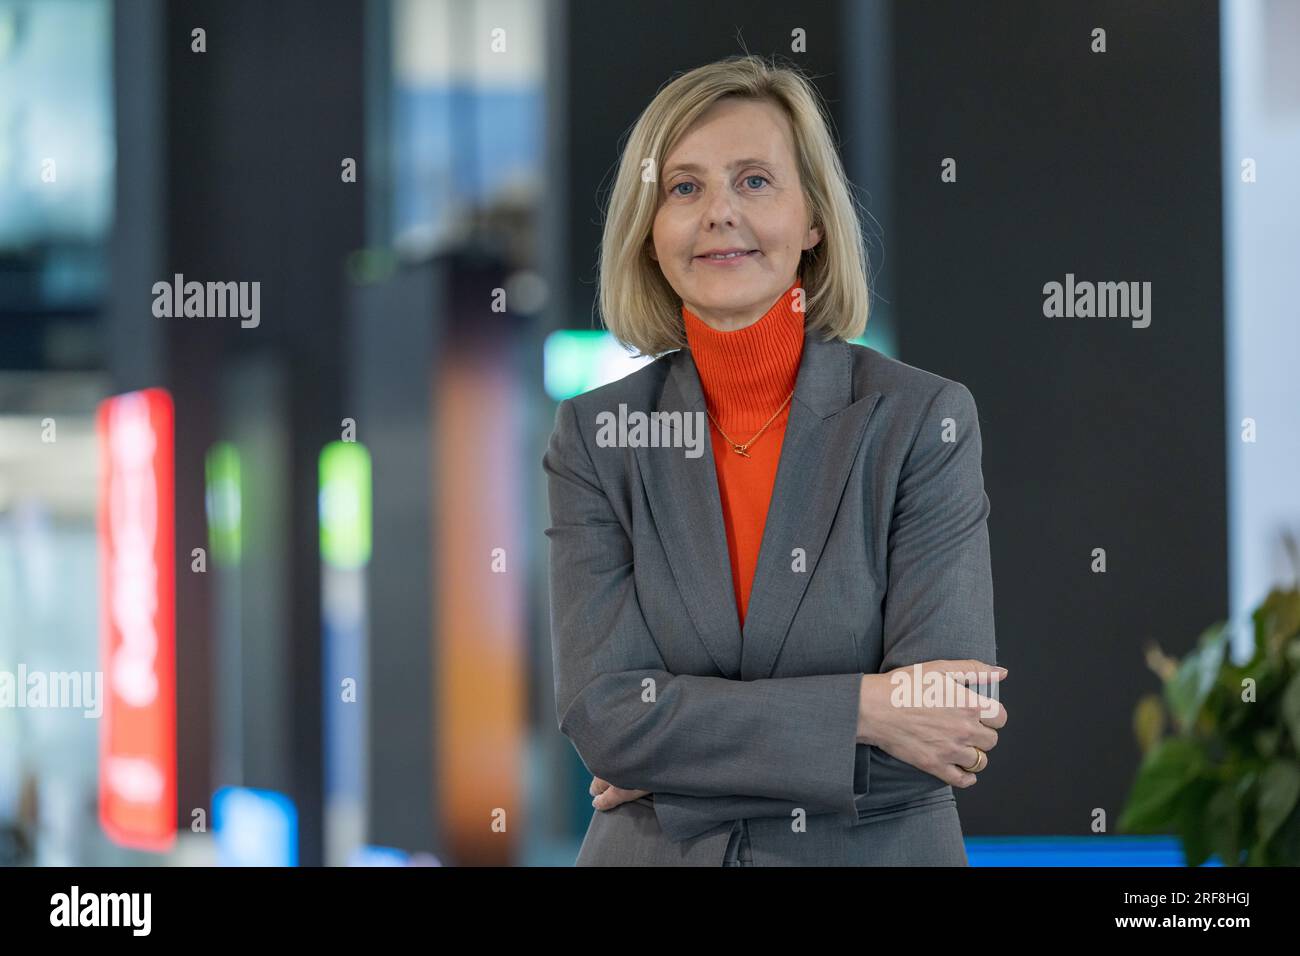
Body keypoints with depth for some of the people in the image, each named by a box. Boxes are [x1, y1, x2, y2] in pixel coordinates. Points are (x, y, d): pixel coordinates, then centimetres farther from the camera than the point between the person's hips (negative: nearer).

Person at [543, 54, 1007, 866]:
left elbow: (954, 728, -17)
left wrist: (678, 753, -15)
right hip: (651, 854, 2)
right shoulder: (596, 436, -3)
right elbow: (602, 711, -13)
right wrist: (861, 710, -21)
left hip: (879, 853, -1)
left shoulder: (924, 422, -9)